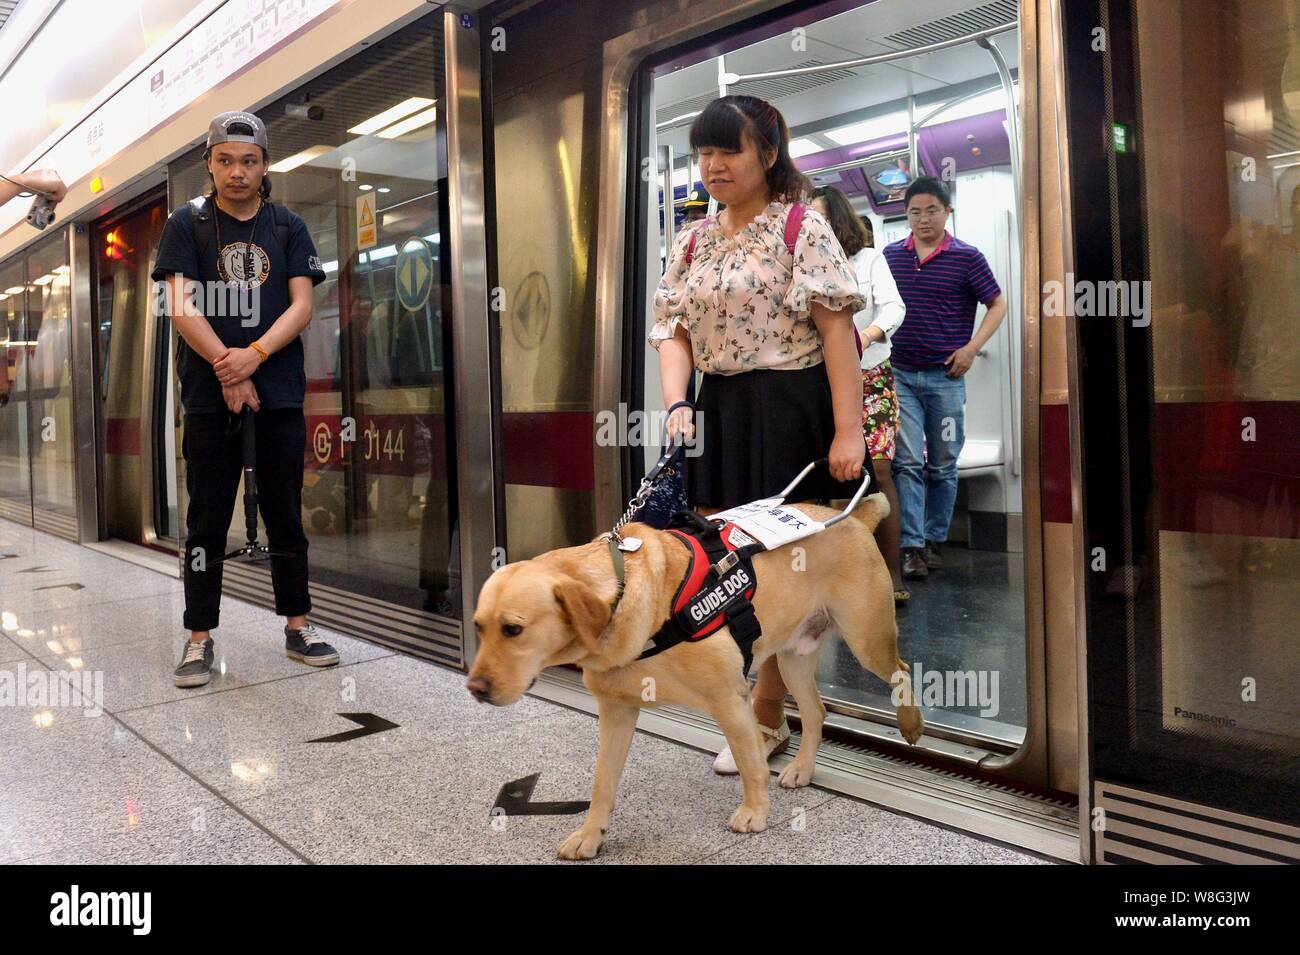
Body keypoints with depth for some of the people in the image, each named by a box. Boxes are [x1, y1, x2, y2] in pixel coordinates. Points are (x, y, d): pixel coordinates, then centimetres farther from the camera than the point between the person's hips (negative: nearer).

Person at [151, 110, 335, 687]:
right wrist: (229, 372, -13)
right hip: (210, 396, -1)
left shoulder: (288, 228, 11)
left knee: (286, 516, 7)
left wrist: (253, 355, -14)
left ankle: (297, 627, 16)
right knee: (207, 522, 2)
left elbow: (301, 305, 1)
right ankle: (199, 639, 9)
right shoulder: (187, 225, 7)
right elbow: (182, 307, -3)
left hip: (280, 393, 1)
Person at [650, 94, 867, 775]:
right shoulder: (692, 242, 12)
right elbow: (674, 329, 8)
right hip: (719, 410, 6)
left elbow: (836, 330, -11)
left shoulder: (801, 226, -5)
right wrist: (676, 405, -10)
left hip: (792, 407, -6)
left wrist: (847, 430, -18)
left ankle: (766, 715, 17)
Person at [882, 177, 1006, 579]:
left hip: (945, 377, -1)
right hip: (900, 374, 1)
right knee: (906, 462, -6)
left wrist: (972, 348, -8)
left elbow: (997, 305, 3)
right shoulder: (890, 255, 7)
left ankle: (934, 540, 20)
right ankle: (911, 547, -5)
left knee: (943, 466, 8)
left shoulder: (967, 257, -2)